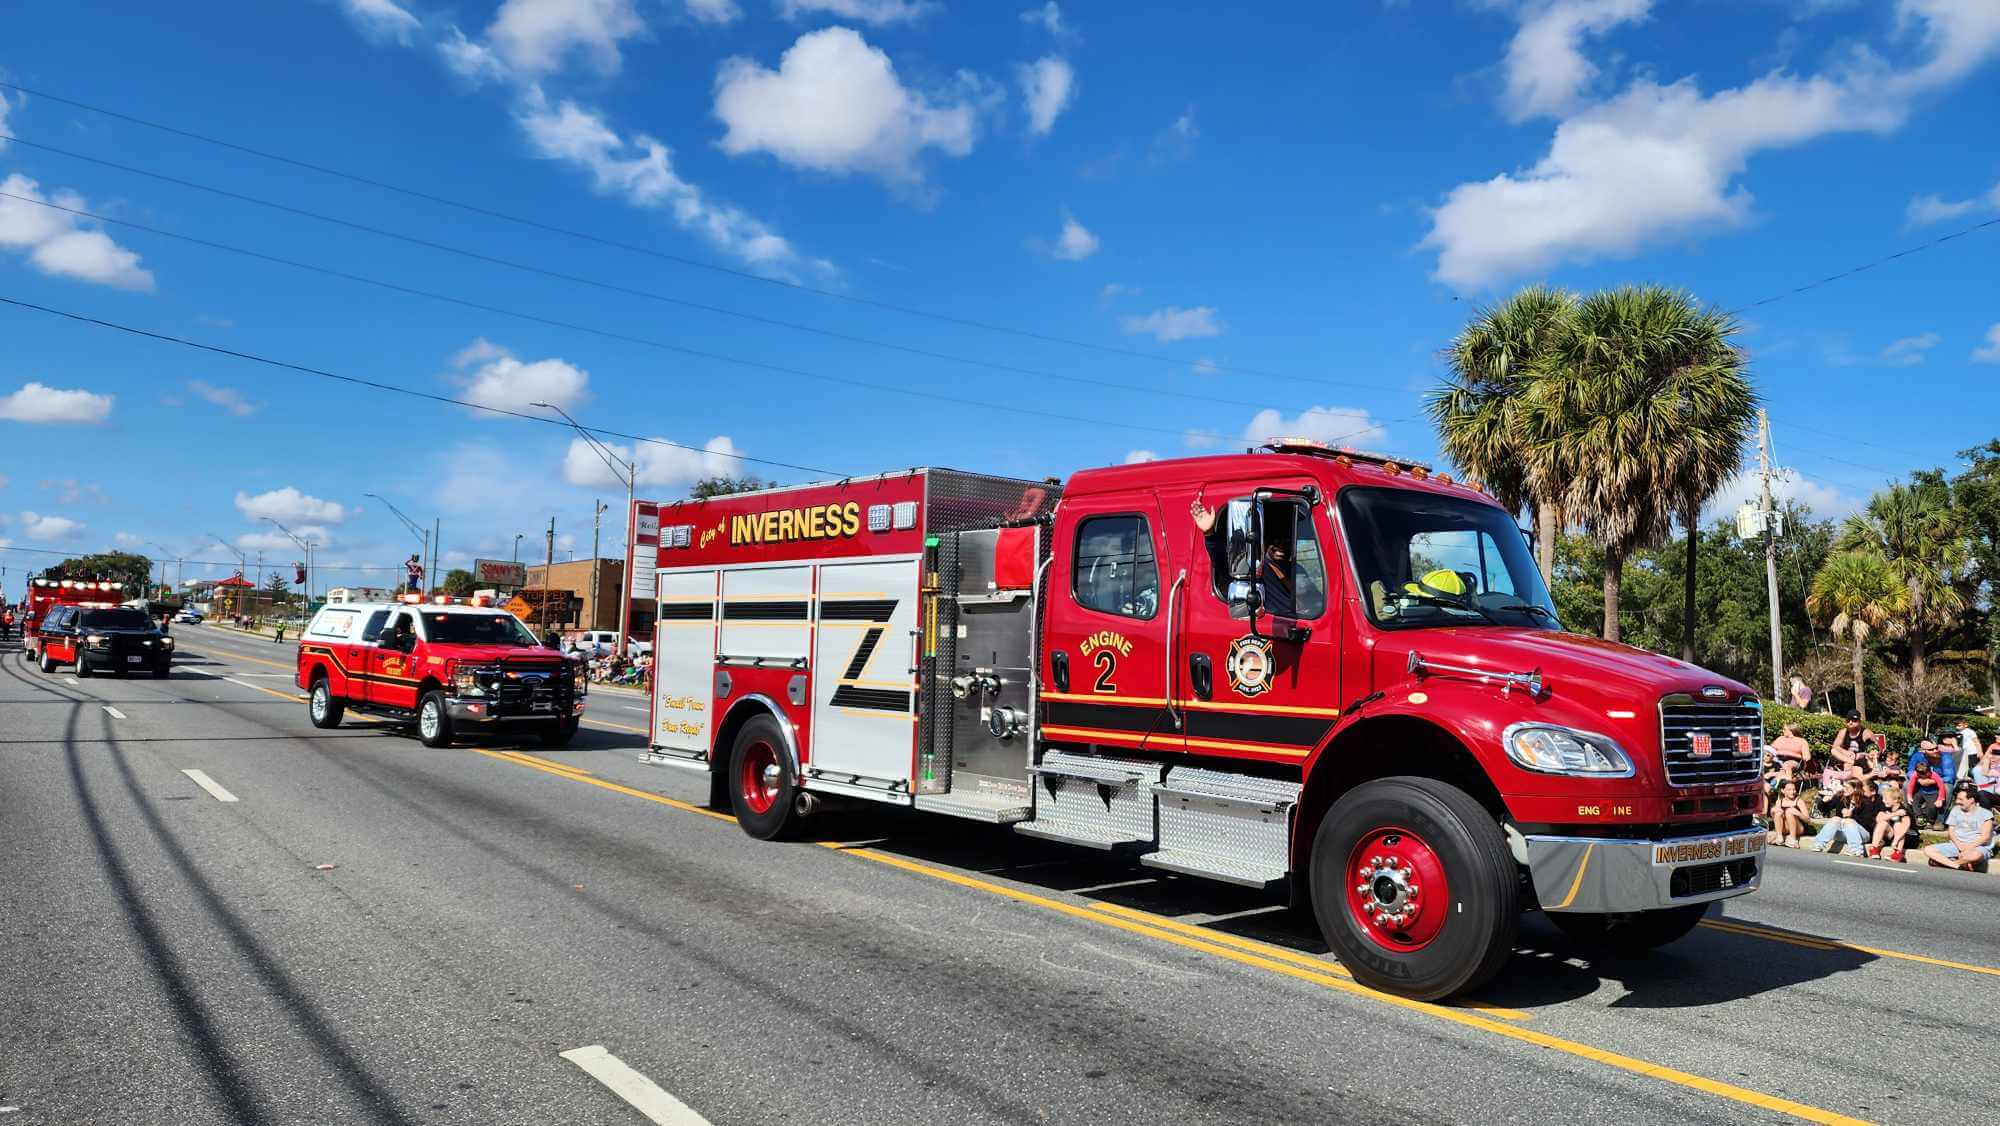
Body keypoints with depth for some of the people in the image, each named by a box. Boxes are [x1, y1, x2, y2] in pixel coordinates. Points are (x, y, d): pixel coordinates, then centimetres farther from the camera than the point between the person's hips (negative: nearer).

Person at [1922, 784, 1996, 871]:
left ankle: (1944, 862, -24)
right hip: (1956, 845, 5)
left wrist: (1969, 847, -20)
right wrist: (1959, 845, -10)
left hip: (1978, 847, -5)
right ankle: (1958, 866, -31)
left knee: (1975, 855, -44)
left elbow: (1985, 837, -11)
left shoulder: (1985, 814, -2)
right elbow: (1951, 830, 8)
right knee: (1928, 850, -18)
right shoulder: (1956, 810, 13)